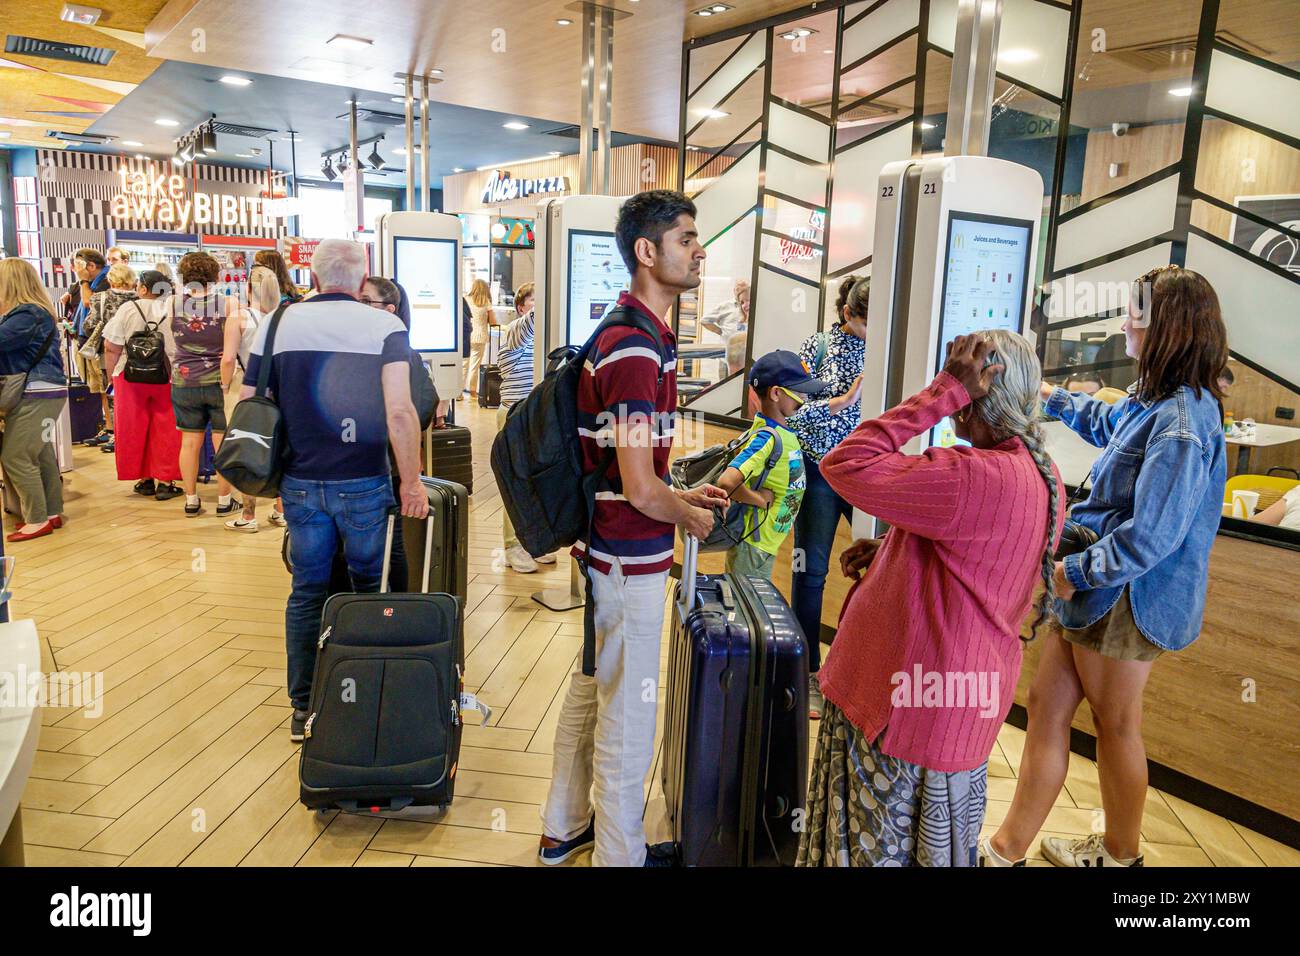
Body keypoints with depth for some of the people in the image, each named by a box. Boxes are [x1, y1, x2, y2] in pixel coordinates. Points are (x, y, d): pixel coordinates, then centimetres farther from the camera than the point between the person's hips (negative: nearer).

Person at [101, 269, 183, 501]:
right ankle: (165, 482, 6)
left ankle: (145, 480, 18)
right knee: (165, 429, 6)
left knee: (134, 429, 12)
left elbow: (111, 348, -4)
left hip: (131, 377, 0)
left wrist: (111, 375, 8)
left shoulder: (128, 309, -4)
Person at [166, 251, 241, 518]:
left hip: (184, 381, 3)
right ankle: (224, 501, 12)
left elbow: (173, 341, 14)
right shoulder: (228, 304, -10)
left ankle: (191, 501, 17)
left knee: (190, 442, 10)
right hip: (218, 381, -2)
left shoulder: (173, 303, -2)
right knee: (222, 442, 5)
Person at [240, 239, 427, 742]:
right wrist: (411, 481, -10)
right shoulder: (385, 327, -7)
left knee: (307, 592, 14)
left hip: (299, 483, 3)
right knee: (371, 588, 14)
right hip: (363, 483, -2)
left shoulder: (278, 323, 4)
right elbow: (399, 411, -18)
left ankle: (303, 709, 22)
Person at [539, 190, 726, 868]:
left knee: (588, 693, 23)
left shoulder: (625, 333, 9)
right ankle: (620, 854, 28)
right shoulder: (636, 349, -23)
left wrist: (683, 496, 14)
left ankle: (564, 829, 42)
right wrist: (691, 518, -6)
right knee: (627, 718, 7)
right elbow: (640, 489, -25)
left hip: (601, 549, 11)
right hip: (631, 562, -11)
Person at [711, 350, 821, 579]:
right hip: (753, 546, -9)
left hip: (767, 544, 9)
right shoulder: (766, 438, -25)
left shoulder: (784, 431, 2)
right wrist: (760, 499, -22)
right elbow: (727, 483, -37)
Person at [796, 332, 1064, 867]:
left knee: (877, 847, 11)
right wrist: (891, 550, 7)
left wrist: (945, 390, -25)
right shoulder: (1045, 476, 4)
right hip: (969, 700, 9)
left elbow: (844, 465, -28)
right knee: (932, 847, 26)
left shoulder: (977, 477, -28)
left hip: (904, 702, -9)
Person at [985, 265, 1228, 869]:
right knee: (1045, 705, 12)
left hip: (1126, 599, -9)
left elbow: (1150, 536, -28)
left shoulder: (1179, 425, -25)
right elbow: (1108, 424, 30)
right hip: (1098, 591, 9)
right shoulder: (1156, 402, 5)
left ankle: (1120, 855, 37)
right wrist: (1052, 397, 37)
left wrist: (1079, 570, -16)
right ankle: (1006, 849, 25)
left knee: (1115, 725, 11)